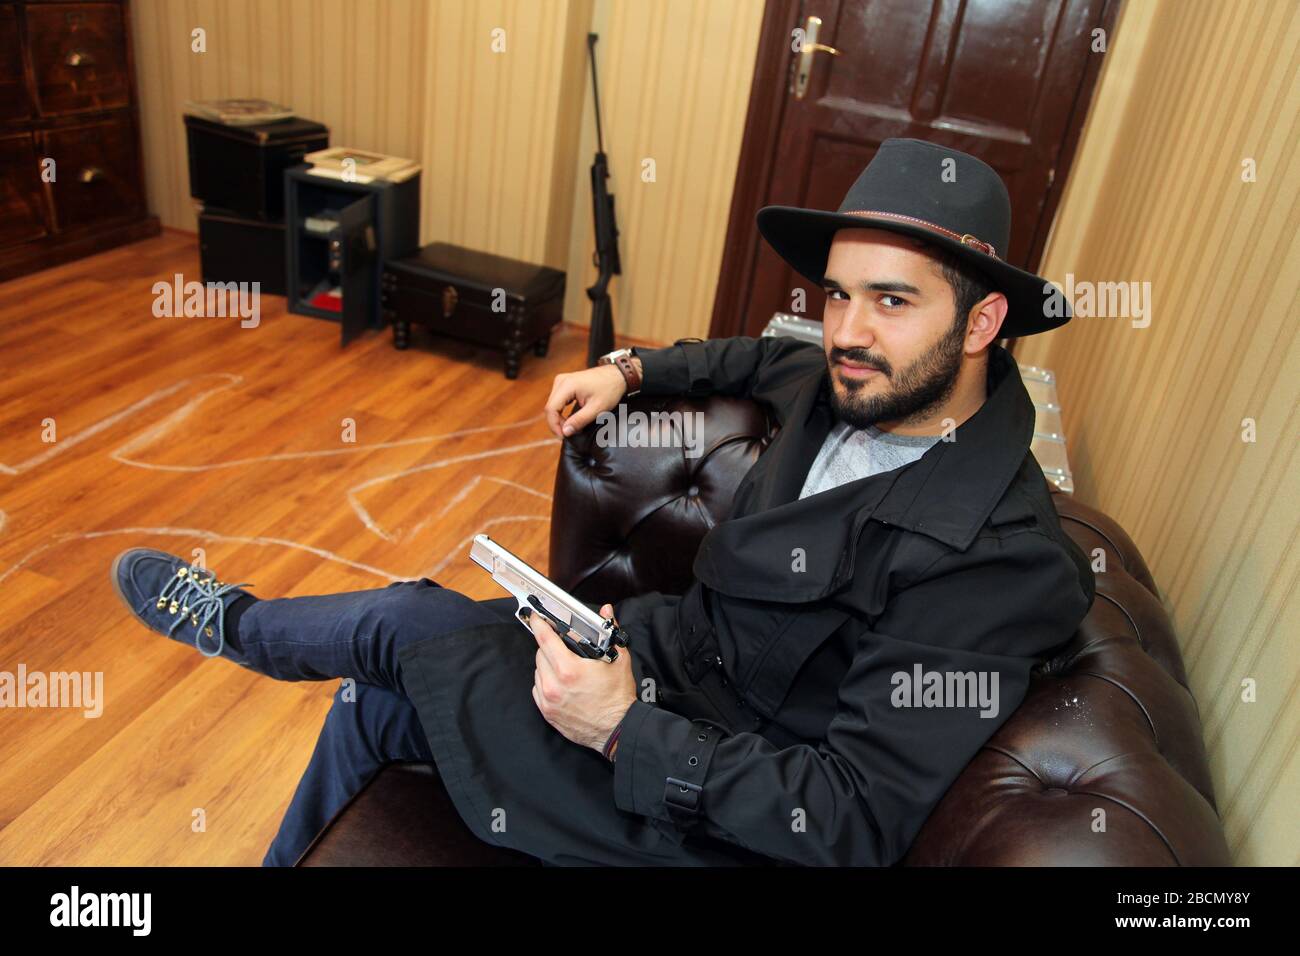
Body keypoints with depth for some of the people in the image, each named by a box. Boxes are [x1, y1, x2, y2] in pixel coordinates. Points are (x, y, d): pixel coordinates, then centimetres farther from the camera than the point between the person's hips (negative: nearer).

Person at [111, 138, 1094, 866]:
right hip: (663, 640, 7)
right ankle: (285, 861, 36)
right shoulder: (857, 383, -5)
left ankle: (235, 624, 27)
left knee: (408, 623, -8)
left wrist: (625, 729, -28)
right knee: (380, 697, 7)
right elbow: (769, 357, 20)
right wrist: (629, 369, 7)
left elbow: (857, 821, -26)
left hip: (707, 803, -7)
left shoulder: (997, 562, -28)